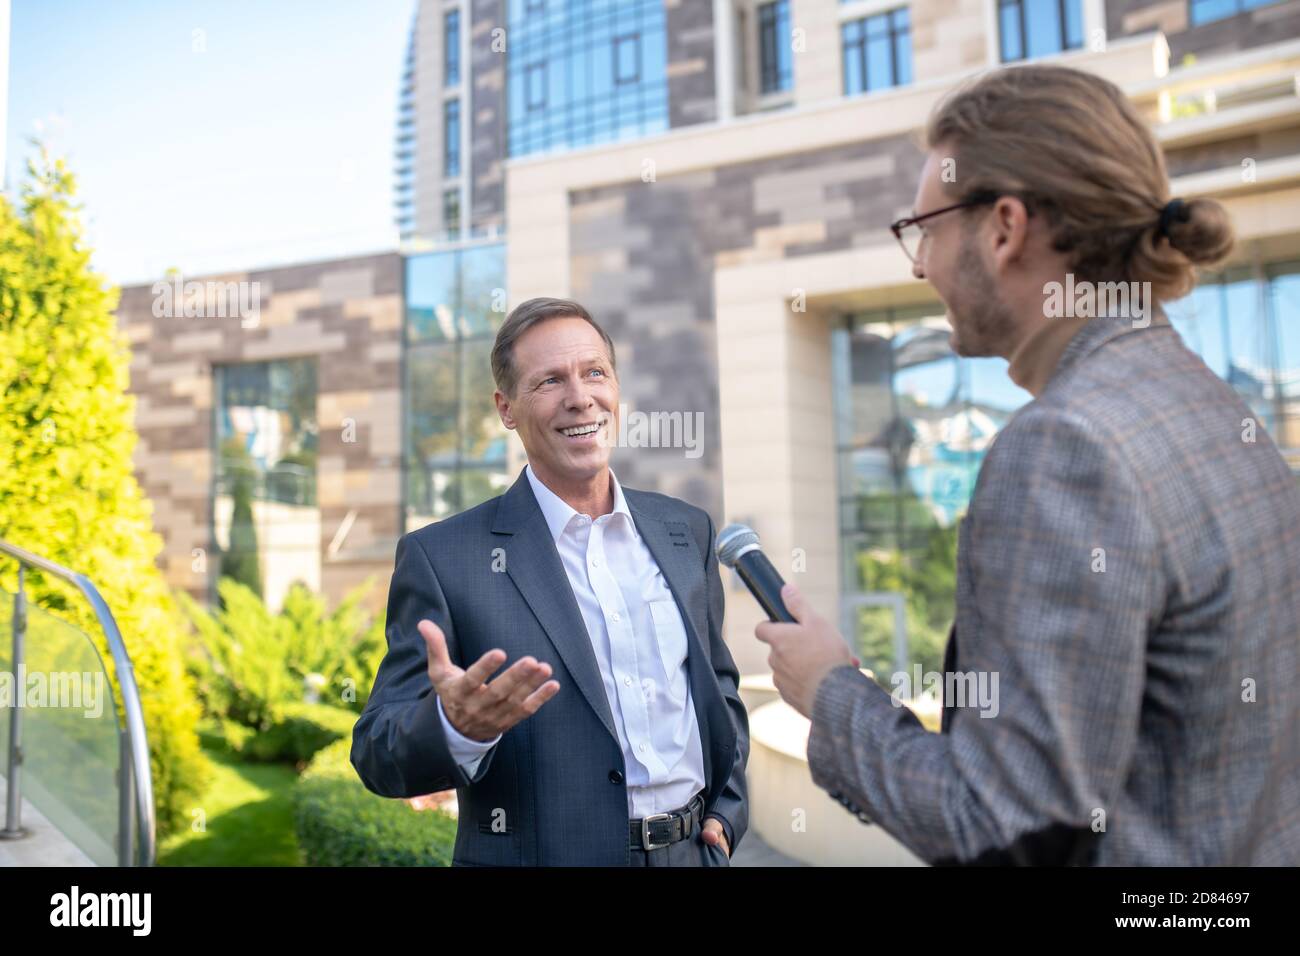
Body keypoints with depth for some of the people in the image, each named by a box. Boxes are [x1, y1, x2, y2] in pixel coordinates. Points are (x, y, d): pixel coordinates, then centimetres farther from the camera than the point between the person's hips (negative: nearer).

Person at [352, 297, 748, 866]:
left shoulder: (687, 531, 1)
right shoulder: (442, 557, -12)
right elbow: (378, 755, -13)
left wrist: (725, 815, 2)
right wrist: (456, 727, -33)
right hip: (543, 854, -3)